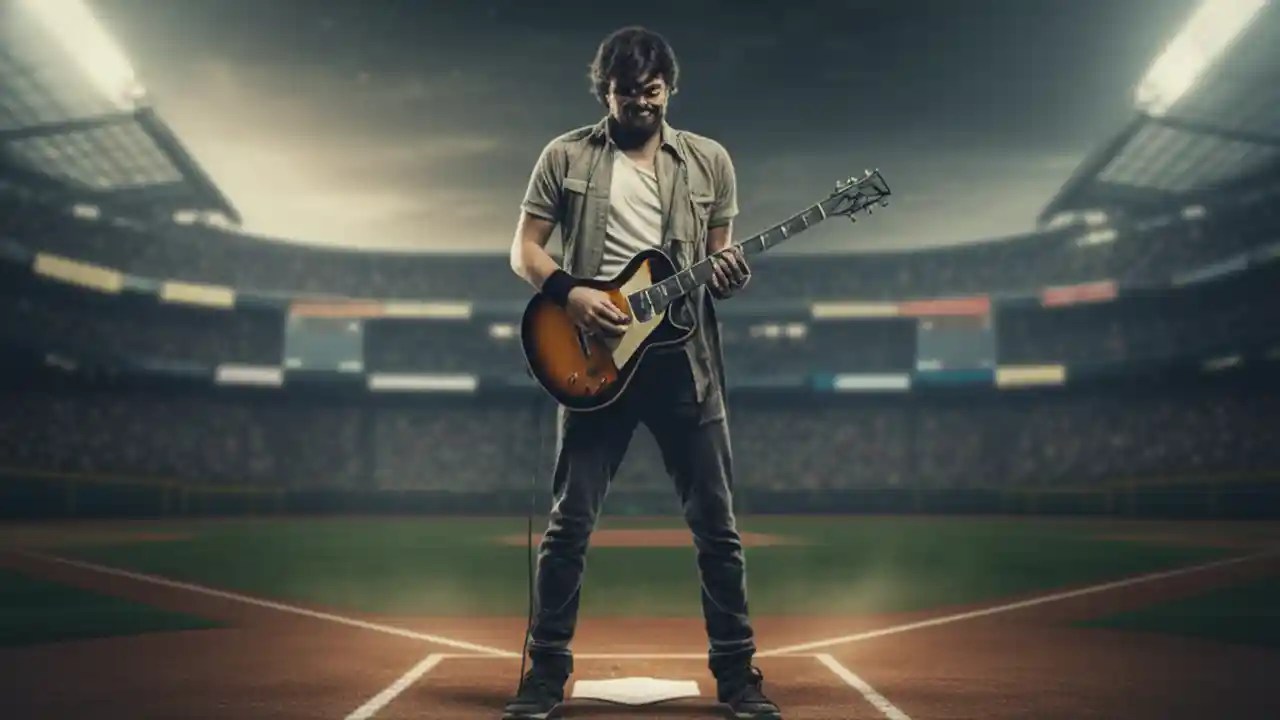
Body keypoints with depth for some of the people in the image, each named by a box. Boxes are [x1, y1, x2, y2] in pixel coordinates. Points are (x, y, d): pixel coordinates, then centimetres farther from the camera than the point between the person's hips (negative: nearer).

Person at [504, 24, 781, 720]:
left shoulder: (710, 160, 8)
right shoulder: (565, 156, 3)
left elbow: (719, 261, 12)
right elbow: (522, 249, 3)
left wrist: (729, 277, -11)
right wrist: (568, 292, -15)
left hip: (684, 358, 1)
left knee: (716, 522, 3)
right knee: (570, 521, 1)